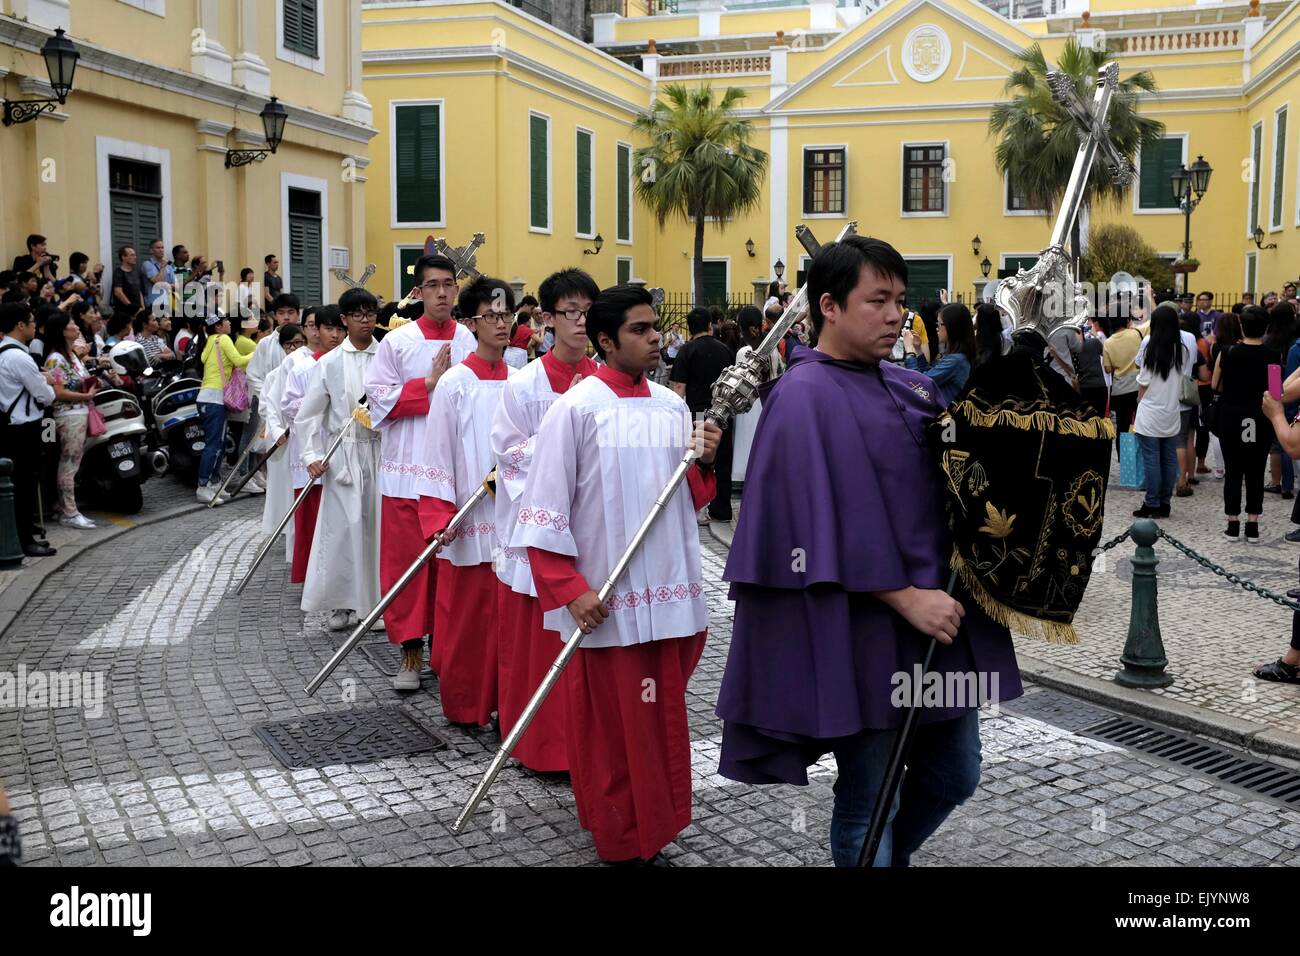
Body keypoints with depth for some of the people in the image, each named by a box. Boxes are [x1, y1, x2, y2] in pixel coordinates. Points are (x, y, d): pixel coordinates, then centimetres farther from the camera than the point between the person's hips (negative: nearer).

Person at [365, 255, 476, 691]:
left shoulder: (470, 341, 5)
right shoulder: (397, 342, 3)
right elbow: (379, 398, -2)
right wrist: (428, 384, -9)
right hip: (406, 469, 0)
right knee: (406, 558, 2)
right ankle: (411, 649, 12)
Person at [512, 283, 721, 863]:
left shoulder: (672, 407, 8)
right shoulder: (576, 408, -9)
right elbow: (543, 507, -11)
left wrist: (704, 464, -5)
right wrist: (571, 591, -15)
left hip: (670, 593, 5)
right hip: (608, 601, -5)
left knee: (661, 720, 14)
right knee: (615, 726, 5)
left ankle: (655, 826, 31)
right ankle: (621, 841, 22)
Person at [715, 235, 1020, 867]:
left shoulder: (908, 387, 11)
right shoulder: (805, 397, -13)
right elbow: (826, 520, -20)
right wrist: (905, 596, -20)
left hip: (940, 608, 8)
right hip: (865, 630, -8)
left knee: (955, 775, 20)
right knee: (869, 801, 6)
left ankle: (891, 854, 44)